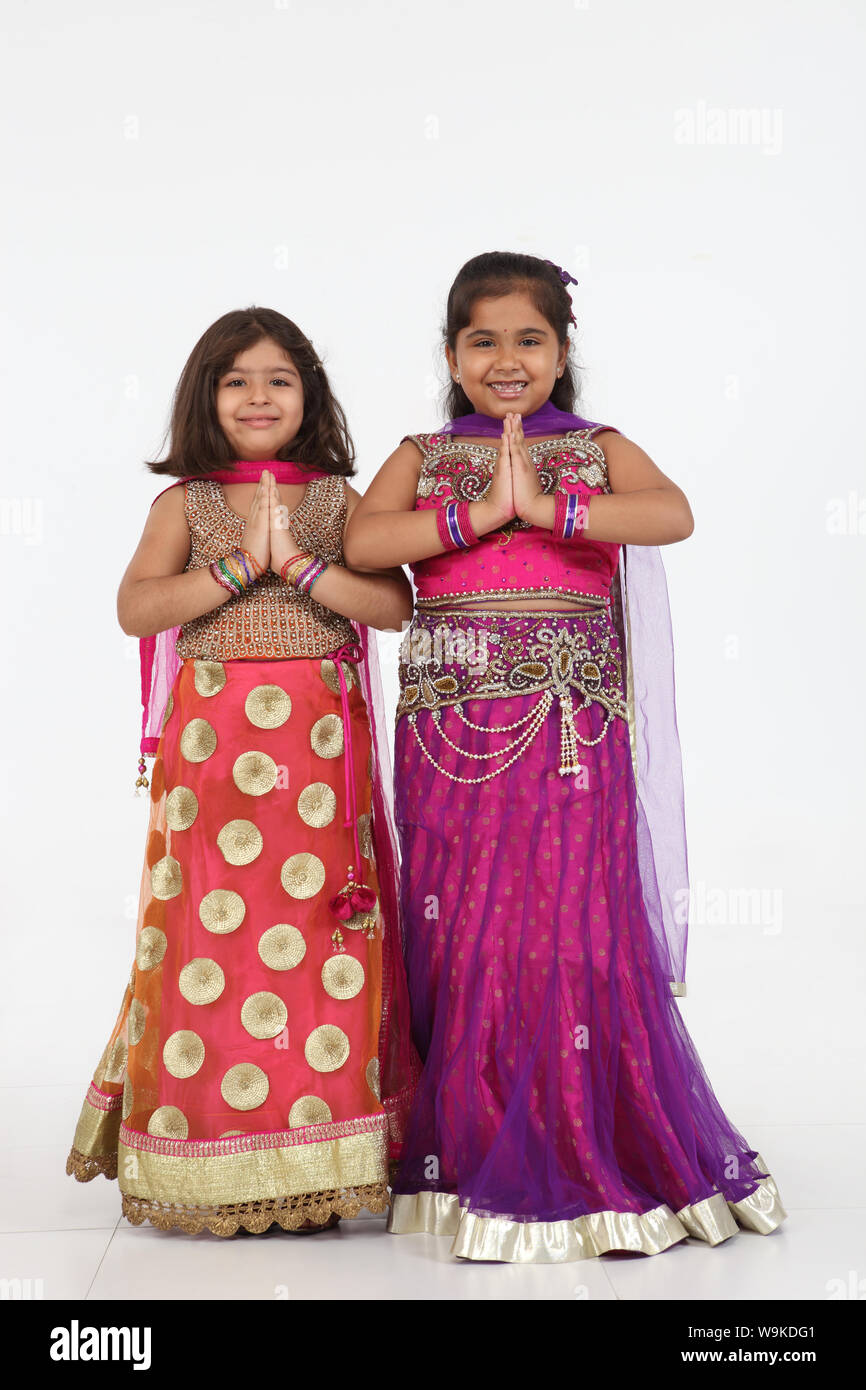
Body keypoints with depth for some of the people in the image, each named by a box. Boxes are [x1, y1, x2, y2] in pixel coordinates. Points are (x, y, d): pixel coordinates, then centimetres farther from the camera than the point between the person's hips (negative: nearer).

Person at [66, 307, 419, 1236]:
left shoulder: (338, 501, 10)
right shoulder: (185, 504, 8)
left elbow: (394, 604, -3)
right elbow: (135, 609, -7)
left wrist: (298, 563, -13)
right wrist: (242, 565, -13)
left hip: (319, 749, 0)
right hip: (211, 749, 0)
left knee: (321, 941, -2)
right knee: (210, 939, -1)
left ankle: (317, 1153, 10)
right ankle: (215, 1160, 11)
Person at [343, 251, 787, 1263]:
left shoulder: (600, 450, 9)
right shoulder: (421, 459, 13)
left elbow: (674, 514, -11)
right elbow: (361, 541, -6)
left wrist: (546, 506, -19)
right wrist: (480, 513, -14)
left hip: (573, 727, -1)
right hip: (452, 728, 2)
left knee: (577, 928, -4)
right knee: (461, 936, 2)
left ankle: (592, 1164, 9)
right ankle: (471, 1162, 15)